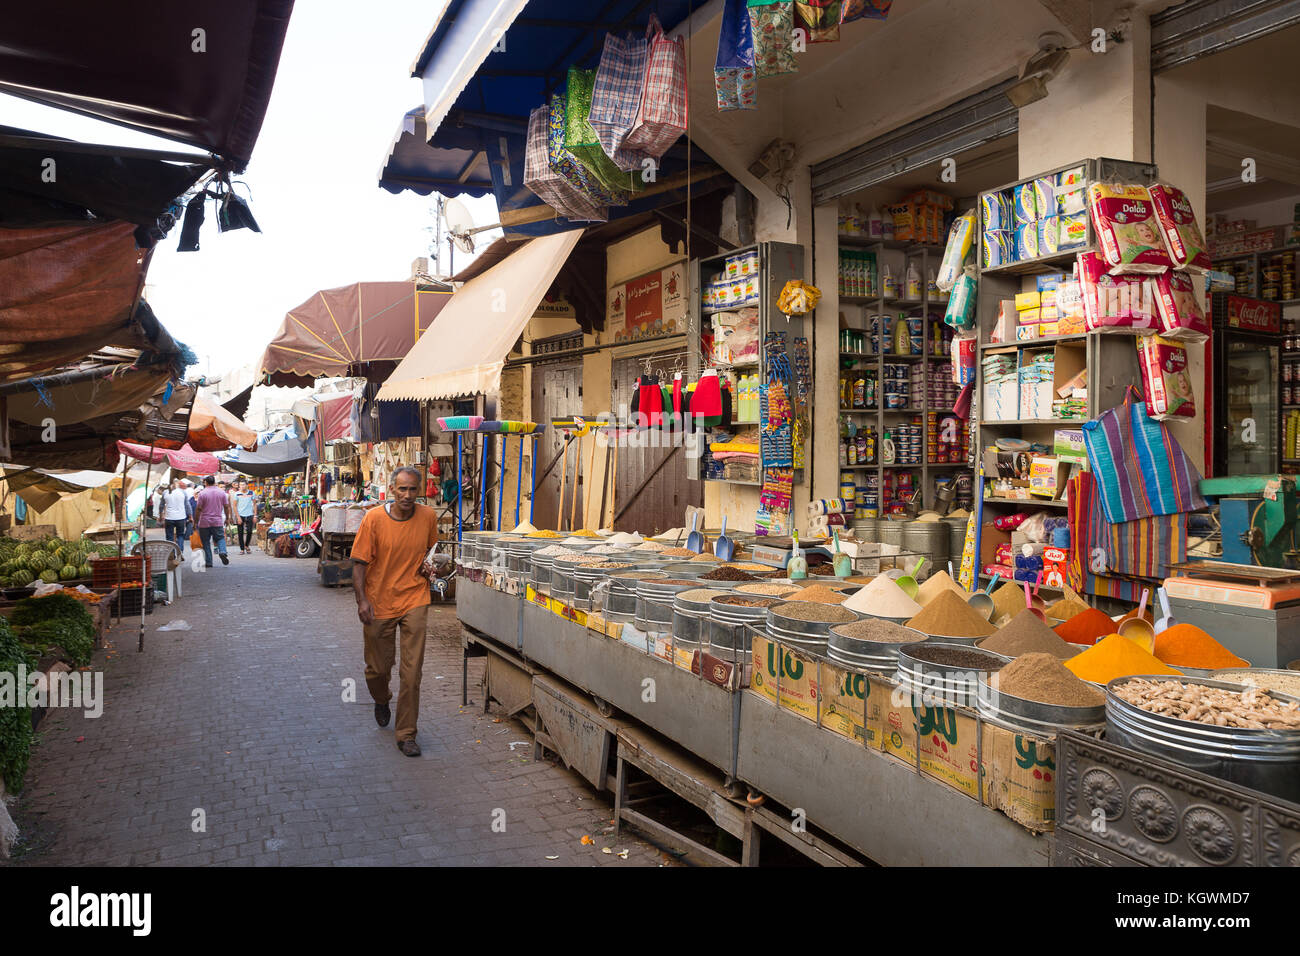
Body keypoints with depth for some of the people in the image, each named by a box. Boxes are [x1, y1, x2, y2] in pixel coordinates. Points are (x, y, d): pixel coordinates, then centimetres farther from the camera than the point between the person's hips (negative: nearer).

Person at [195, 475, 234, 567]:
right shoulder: (222, 492, 2)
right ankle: (222, 551, -19)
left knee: (206, 542, 6)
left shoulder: (202, 493, -7)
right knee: (220, 538, 10)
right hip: (218, 521, 2)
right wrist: (227, 518, 16)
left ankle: (208, 562, 6)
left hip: (204, 522, -2)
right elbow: (226, 507, 5)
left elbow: (199, 509, -8)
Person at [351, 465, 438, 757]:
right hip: (379, 604, -1)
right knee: (377, 668, 14)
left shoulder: (428, 517, -3)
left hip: (414, 602, 1)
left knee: (411, 672, -3)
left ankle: (406, 735, 10)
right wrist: (362, 599, -16)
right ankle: (382, 701, 49)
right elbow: (359, 562, -8)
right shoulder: (374, 519, -11)